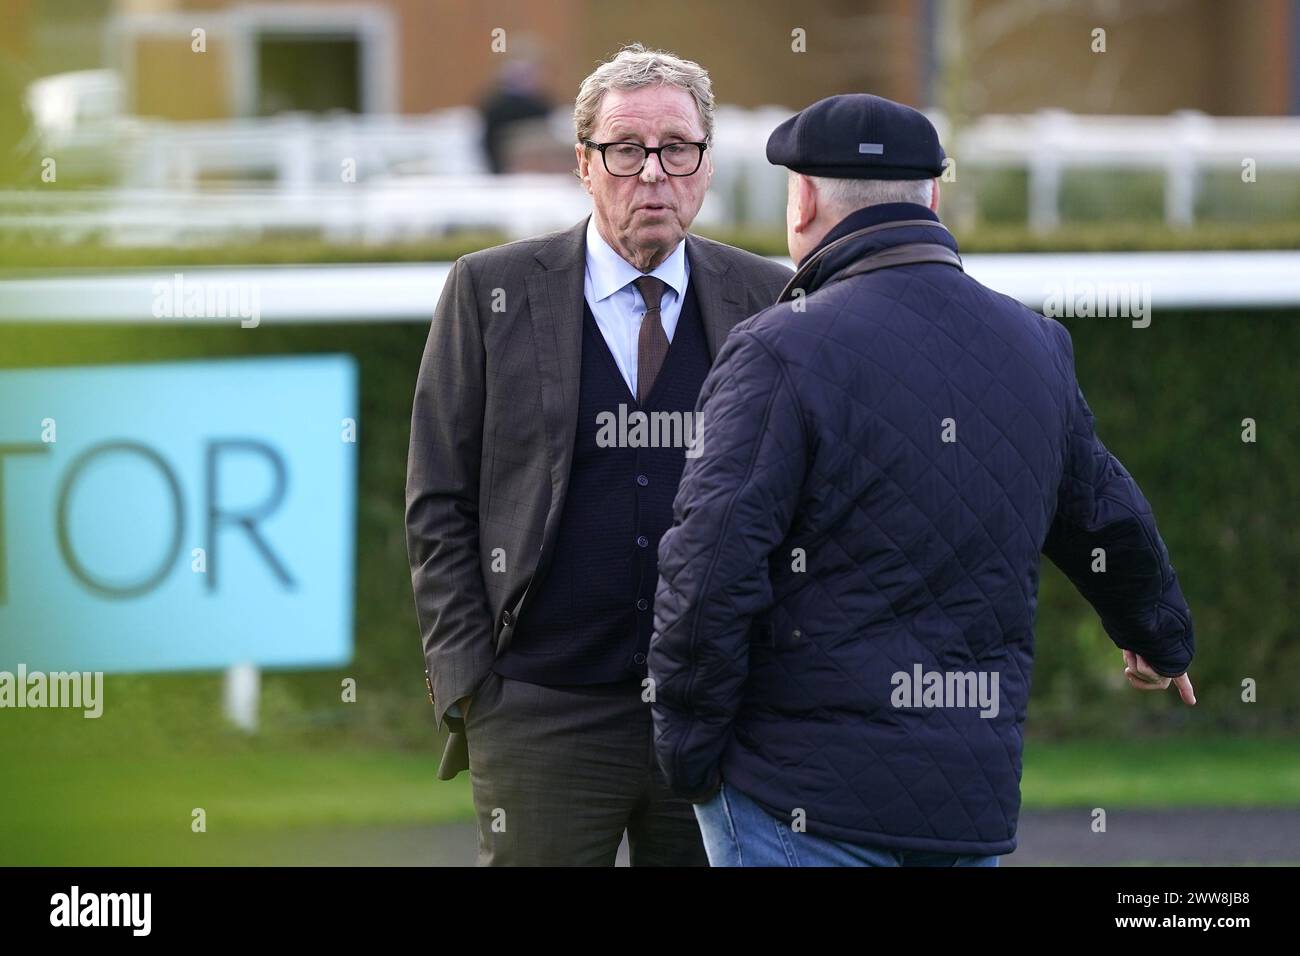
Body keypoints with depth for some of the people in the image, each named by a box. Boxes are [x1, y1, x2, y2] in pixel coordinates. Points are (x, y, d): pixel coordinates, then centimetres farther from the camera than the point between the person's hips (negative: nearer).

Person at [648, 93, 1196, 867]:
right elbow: (1108, 523, 26)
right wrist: (1160, 636, 46)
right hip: (972, 797, 6)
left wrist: (689, 748, -6)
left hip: (803, 799, -6)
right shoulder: (1034, 347, 10)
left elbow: (709, 568, -18)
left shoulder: (781, 351, -11)